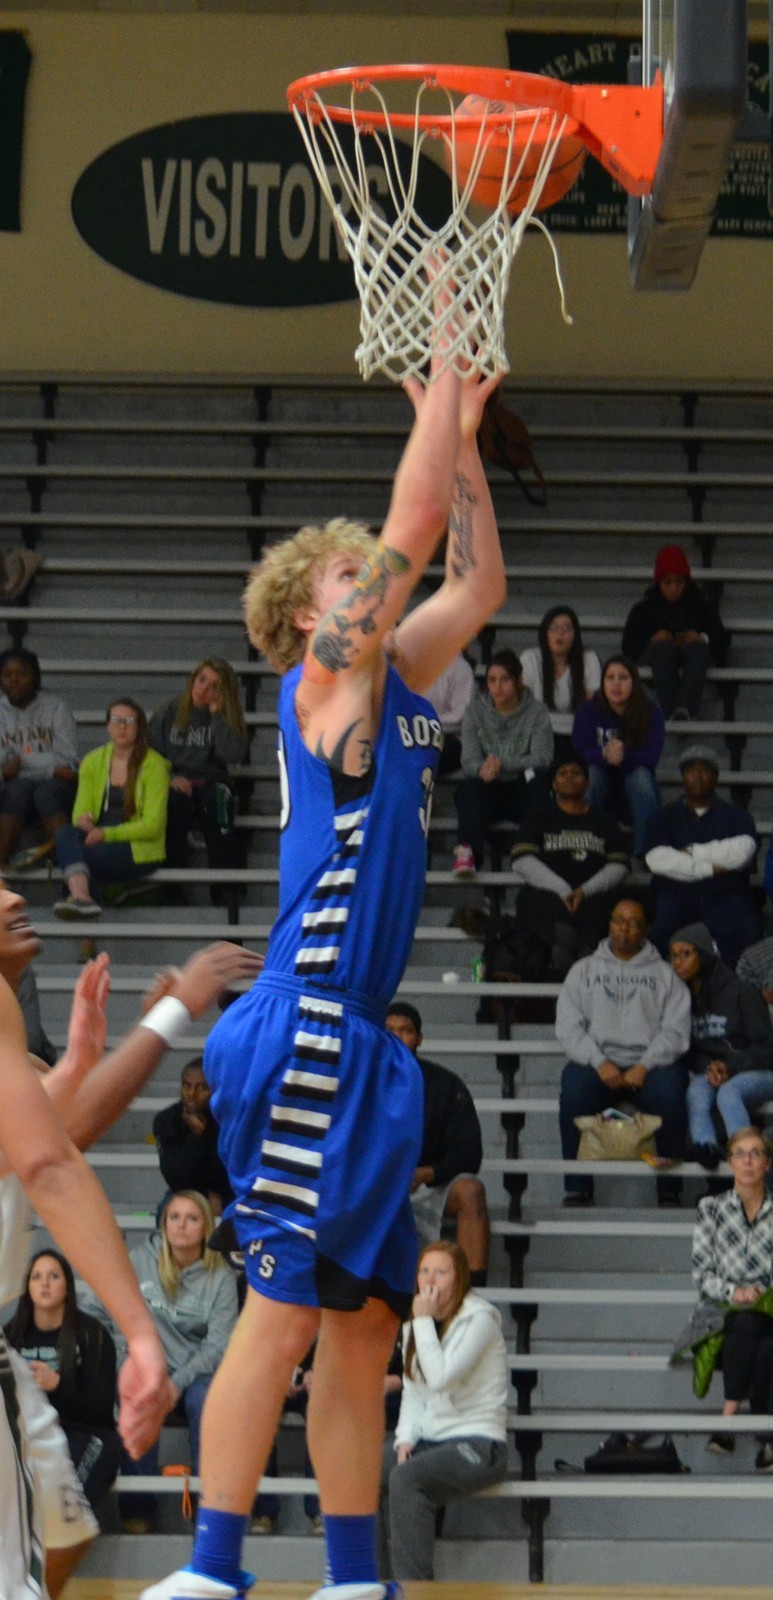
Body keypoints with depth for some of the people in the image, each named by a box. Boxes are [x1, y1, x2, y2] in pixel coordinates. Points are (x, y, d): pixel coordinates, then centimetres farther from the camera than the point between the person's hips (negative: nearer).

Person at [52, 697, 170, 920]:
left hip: (139, 850, -4)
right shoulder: (93, 762, 13)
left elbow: (153, 826, -9)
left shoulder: (154, 765, -3)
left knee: (72, 852, -32)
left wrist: (106, 834, -20)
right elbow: (81, 810, 5)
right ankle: (81, 896, -51)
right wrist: (83, 822, -21)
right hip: (98, 839, 4)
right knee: (66, 833, -33)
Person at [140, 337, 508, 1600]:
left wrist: (464, 433, 22)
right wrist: (442, 371, 0)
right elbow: (416, 523, -9)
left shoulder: (393, 683, 18)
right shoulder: (327, 674, -4)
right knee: (285, 1303, -12)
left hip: (362, 1045, 9)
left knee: (364, 1318, 9)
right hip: (308, 1033, -9)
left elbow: (478, 584, 28)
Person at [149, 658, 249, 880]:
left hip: (210, 784, 0)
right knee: (175, 800, -35)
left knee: (218, 797, -34)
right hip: (174, 785, 0)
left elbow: (234, 755, -11)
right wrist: (170, 779, -14)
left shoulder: (224, 720, 8)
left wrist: (217, 715, -9)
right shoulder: (167, 714, 9)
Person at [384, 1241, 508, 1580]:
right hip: (430, 1439, 7)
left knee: (405, 1479, -33)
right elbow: (412, 1391, 13)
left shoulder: (479, 1319, -8)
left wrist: (424, 1320, -13)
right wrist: (405, 1440, -3)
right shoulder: (414, 1323, 15)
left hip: (478, 1444, -7)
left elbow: (441, 1377, -20)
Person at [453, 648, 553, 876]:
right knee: (471, 784, -34)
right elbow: (469, 759, -4)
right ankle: (467, 851, -53)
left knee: (538, 776, -33)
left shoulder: (536, 713, 3)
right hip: (487, 792, 1)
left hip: (521, 792, 0)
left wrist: (502, 763, -25)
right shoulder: (475, 711, 7)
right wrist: (482, 769, -30)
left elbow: (542, 759, -10)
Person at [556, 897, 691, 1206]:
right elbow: (568, 1027, 6)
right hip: (595, 1061, 1)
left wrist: (645, 1067, -13)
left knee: (669, 1094, -33)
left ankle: (669, 1191, -26)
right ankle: (576, 1189, -26)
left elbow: (675, 1030, 4)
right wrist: (599, 1063, -10)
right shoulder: (584, 970, 17)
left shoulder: (663, 974, 15)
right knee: (574, 1092, -32)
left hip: (650, 1062, -1)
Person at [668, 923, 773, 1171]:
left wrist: (729, 1066, -16)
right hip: (707, 1074, 4)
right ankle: (704, 1151, -54)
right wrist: (709, 1068, -9)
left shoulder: (742, 993, -4)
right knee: (696, 1092, -32)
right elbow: (685, 1051, 11)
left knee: (727, 1092, -37)